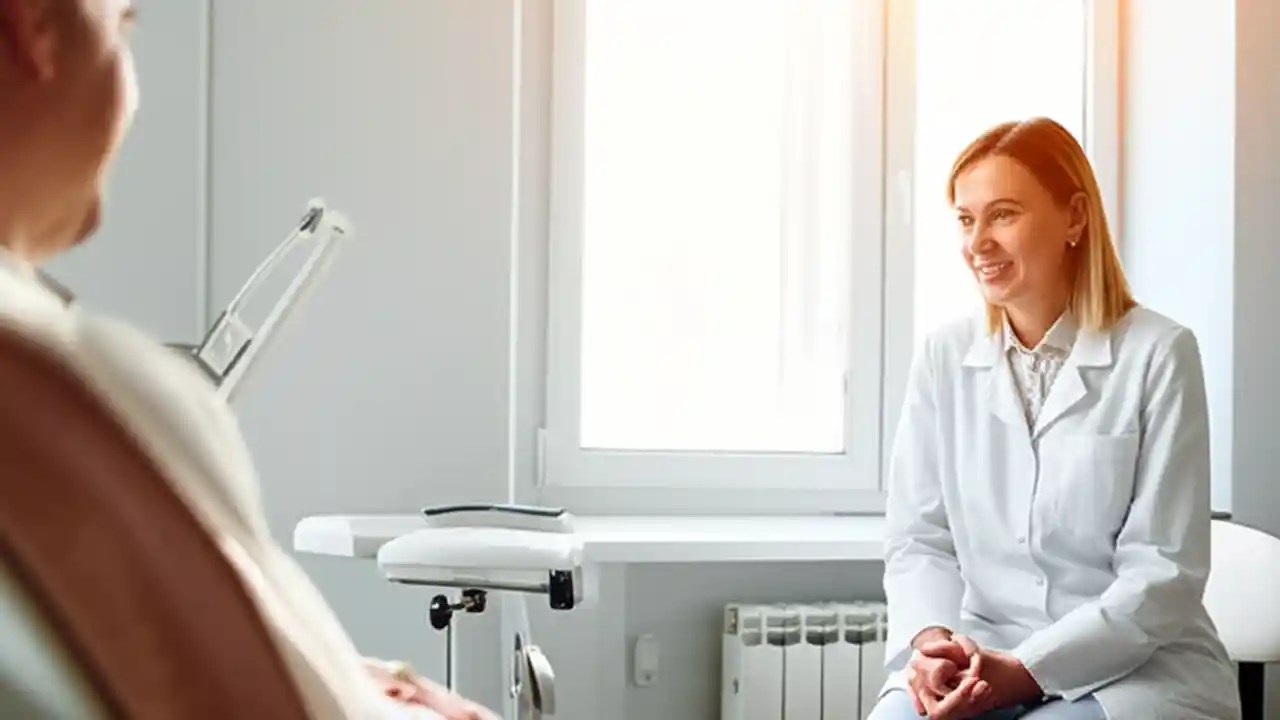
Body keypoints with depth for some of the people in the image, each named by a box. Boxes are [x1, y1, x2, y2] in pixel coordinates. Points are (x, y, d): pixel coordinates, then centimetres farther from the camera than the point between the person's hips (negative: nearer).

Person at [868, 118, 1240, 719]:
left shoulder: (1158, 354, -7)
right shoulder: (943, 356, 4)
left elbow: (1163, 574, -9)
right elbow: (919, 540, 4)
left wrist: (1024, 669, -17)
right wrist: (931, 637, -16)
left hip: (1140, 667, -2)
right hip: (980, 654, 3)